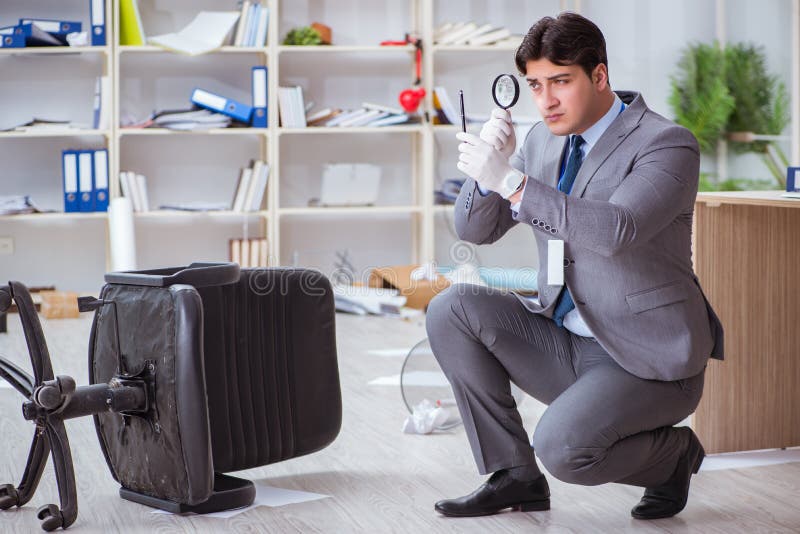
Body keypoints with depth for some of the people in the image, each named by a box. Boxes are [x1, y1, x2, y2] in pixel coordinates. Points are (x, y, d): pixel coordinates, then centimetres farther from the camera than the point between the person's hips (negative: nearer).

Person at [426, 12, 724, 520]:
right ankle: (514, 475, -2)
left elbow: (616, 230, -33)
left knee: (561, 448, -29)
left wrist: (511, 180, -36)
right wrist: (490, 167, -15)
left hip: (645, 360, -7)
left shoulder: (667, 145, -15)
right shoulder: (544, 140, 7)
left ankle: (673, 452, 5)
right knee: (452, 311, -11)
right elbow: (475, 229, 7)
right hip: (566, 341, 7)